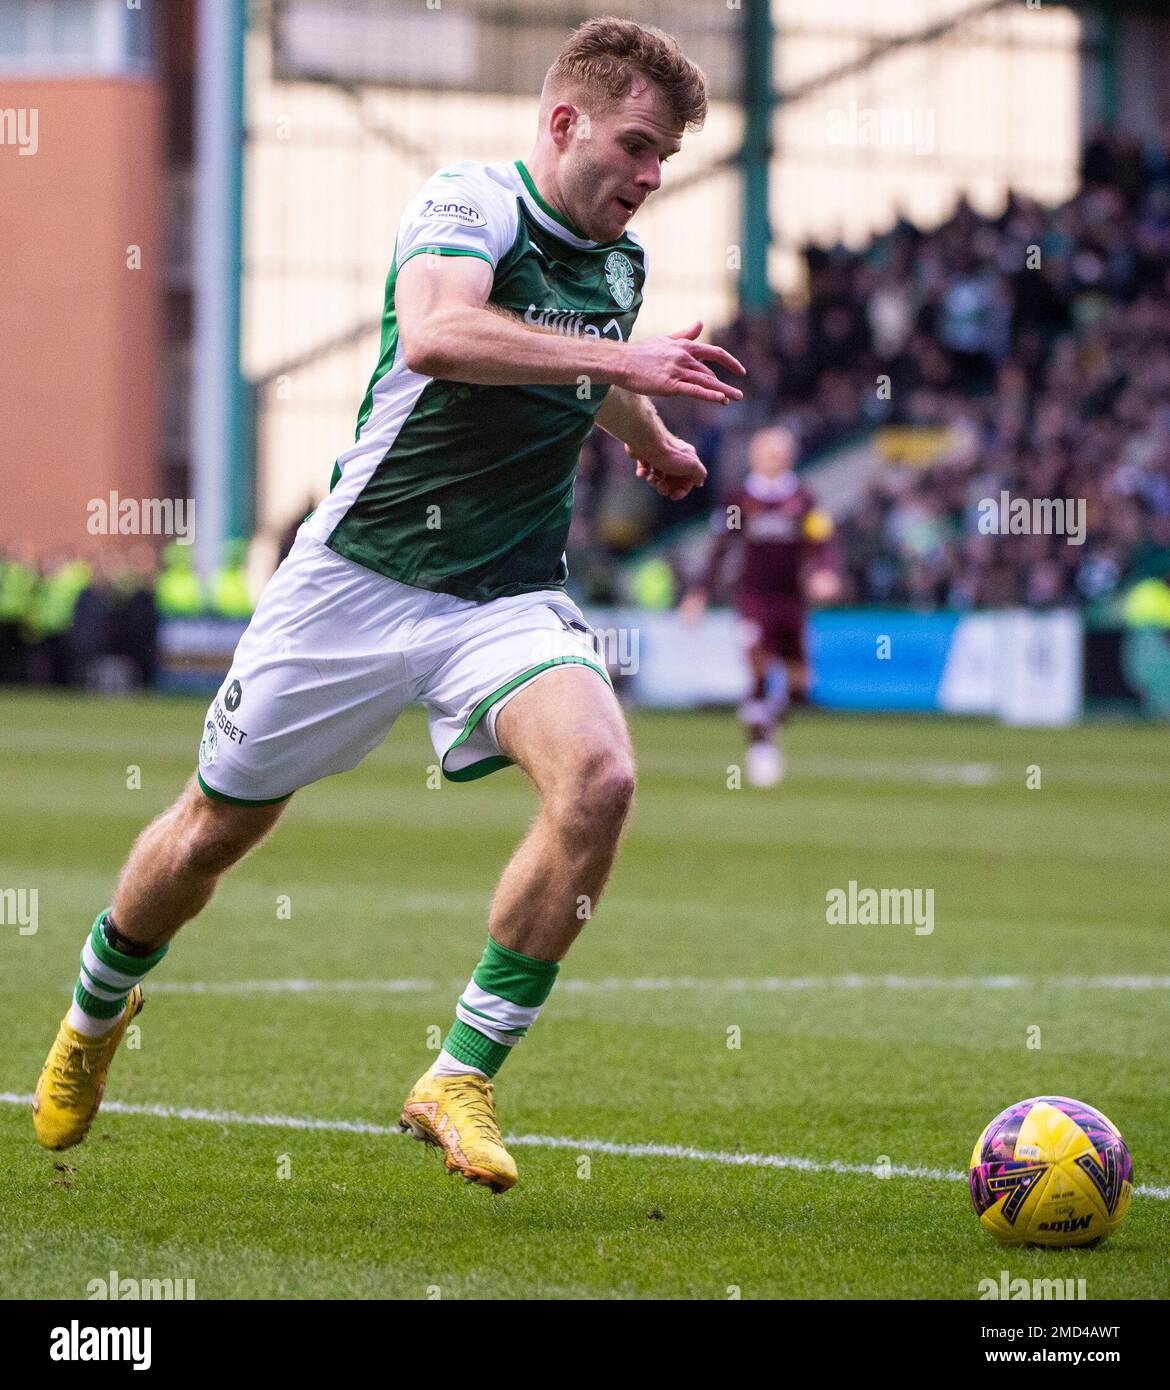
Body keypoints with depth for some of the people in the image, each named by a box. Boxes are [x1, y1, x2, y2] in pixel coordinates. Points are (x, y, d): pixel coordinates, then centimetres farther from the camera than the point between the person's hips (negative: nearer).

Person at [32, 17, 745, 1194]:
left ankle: (461, 1080, -16)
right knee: (216, 828, 9)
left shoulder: (621, 264, 8)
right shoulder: (469, 202, -14)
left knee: (596, 778, -25)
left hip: (511, 599, 4)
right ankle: (96, 1011, 41)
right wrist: (623, 359, -41)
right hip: (359, 576, -4)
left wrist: (648, 435, 33)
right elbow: (435, 333, -38)